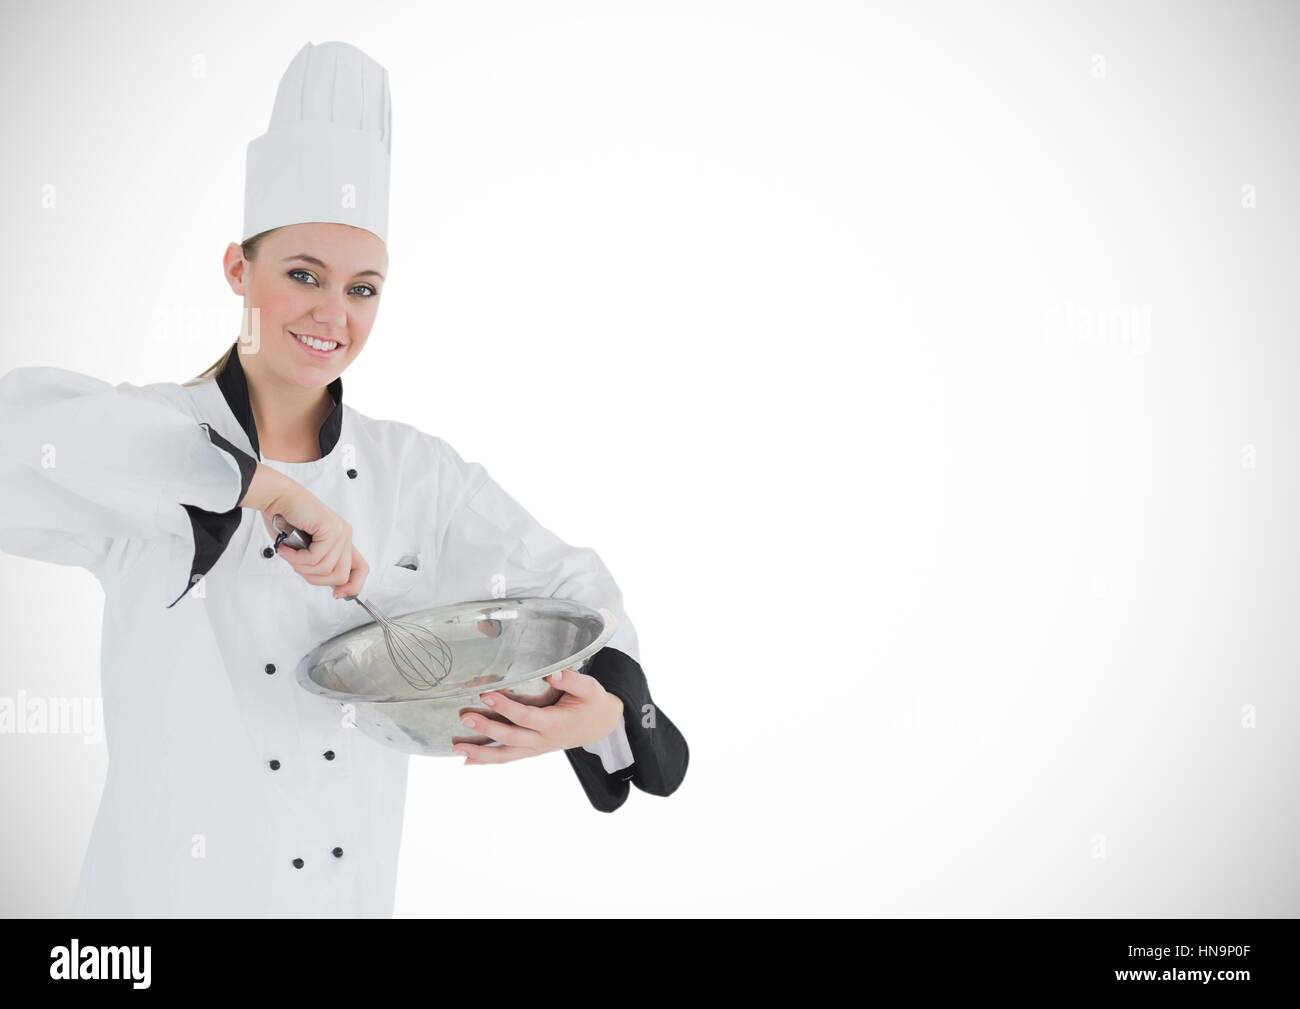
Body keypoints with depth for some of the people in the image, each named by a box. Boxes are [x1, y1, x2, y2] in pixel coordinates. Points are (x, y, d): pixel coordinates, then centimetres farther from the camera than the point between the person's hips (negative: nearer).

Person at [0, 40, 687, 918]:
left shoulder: (416, 471, -2)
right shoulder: (153, 434, -12)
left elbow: (565, 587, 0)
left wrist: (607, 707, -21)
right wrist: (256, 482, -33)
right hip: (171, 885, -3)